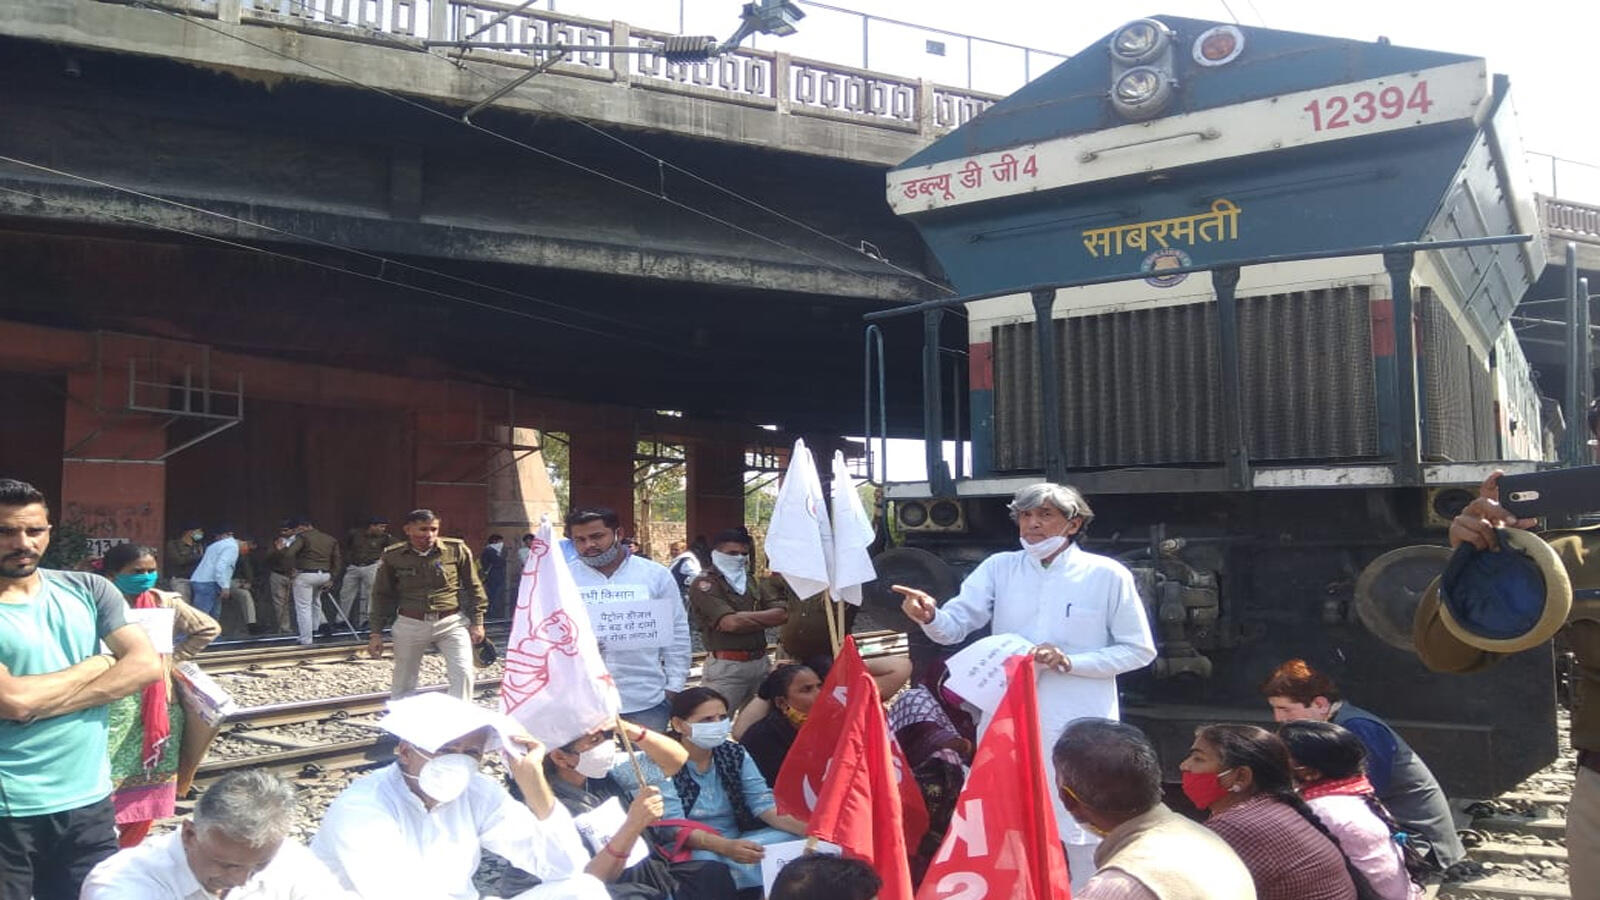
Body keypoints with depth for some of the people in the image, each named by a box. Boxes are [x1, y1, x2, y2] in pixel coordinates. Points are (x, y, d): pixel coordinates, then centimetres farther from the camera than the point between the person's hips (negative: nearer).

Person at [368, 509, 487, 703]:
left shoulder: (456, 549, -3)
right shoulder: (392, 556, 0)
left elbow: (473, 587, 6)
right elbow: (382, 596, 9)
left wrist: (477, 622, 3)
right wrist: (376, 633, 7)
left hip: (452, 623, -1)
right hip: (410, 625, 1)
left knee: (463, 673, -13)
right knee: (403, 683, 10)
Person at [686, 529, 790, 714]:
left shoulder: (753, 582, 15)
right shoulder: (704, 583, -5)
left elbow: (781, 614, 3)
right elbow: (730, 623, -17)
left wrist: (742, 617, -9)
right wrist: (765, 619, -2)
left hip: (760, 662, 6)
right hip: (725, 666, -6)